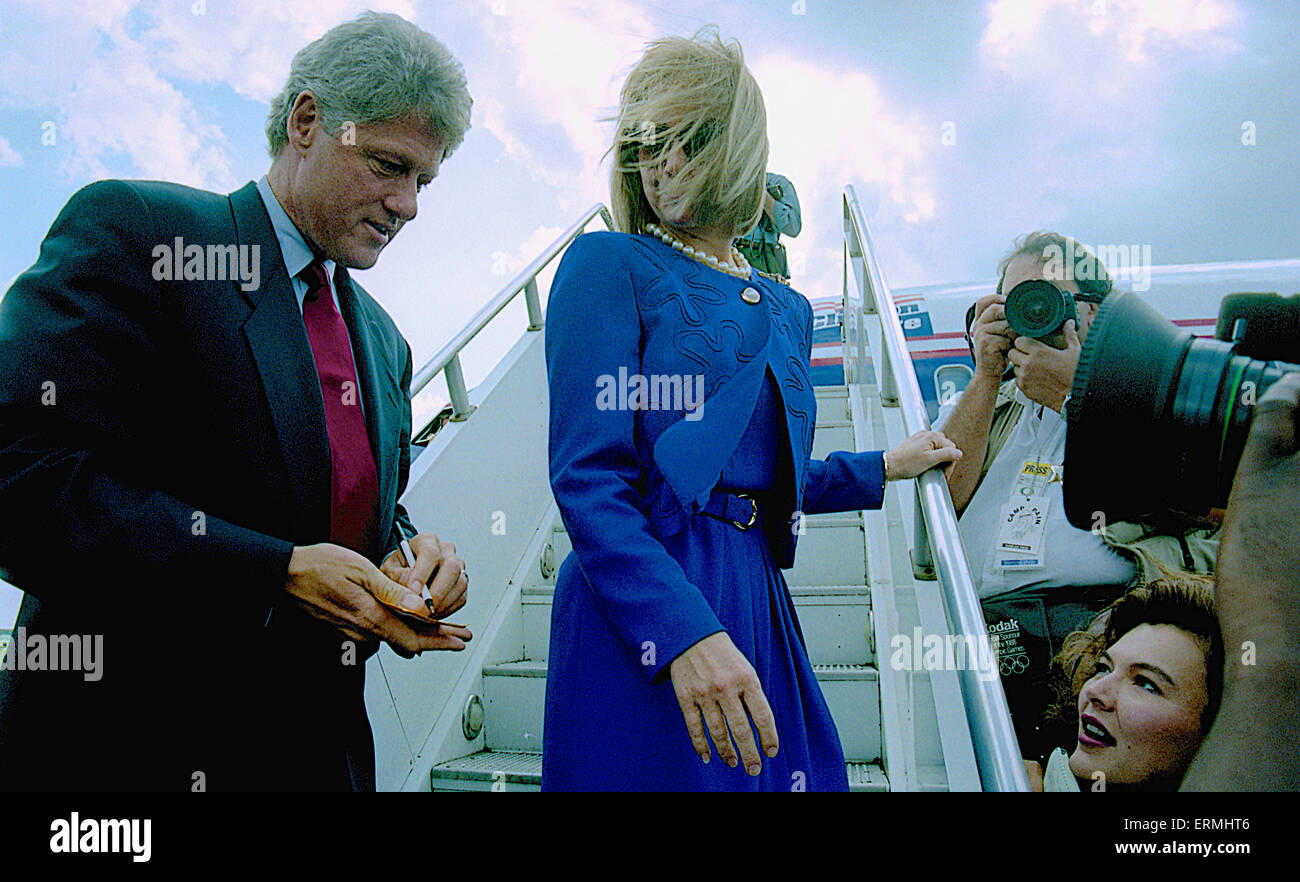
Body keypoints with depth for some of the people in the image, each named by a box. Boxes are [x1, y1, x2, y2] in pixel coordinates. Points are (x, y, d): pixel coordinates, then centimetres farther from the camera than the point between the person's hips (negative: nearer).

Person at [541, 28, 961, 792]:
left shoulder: (786, 311, 14)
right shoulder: (609, 266, -5)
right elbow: (588, 481, -14)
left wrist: (883, 469, 29)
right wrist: (685, 634, -24)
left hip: (758, 609, 6)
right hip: (642, 611, -6)